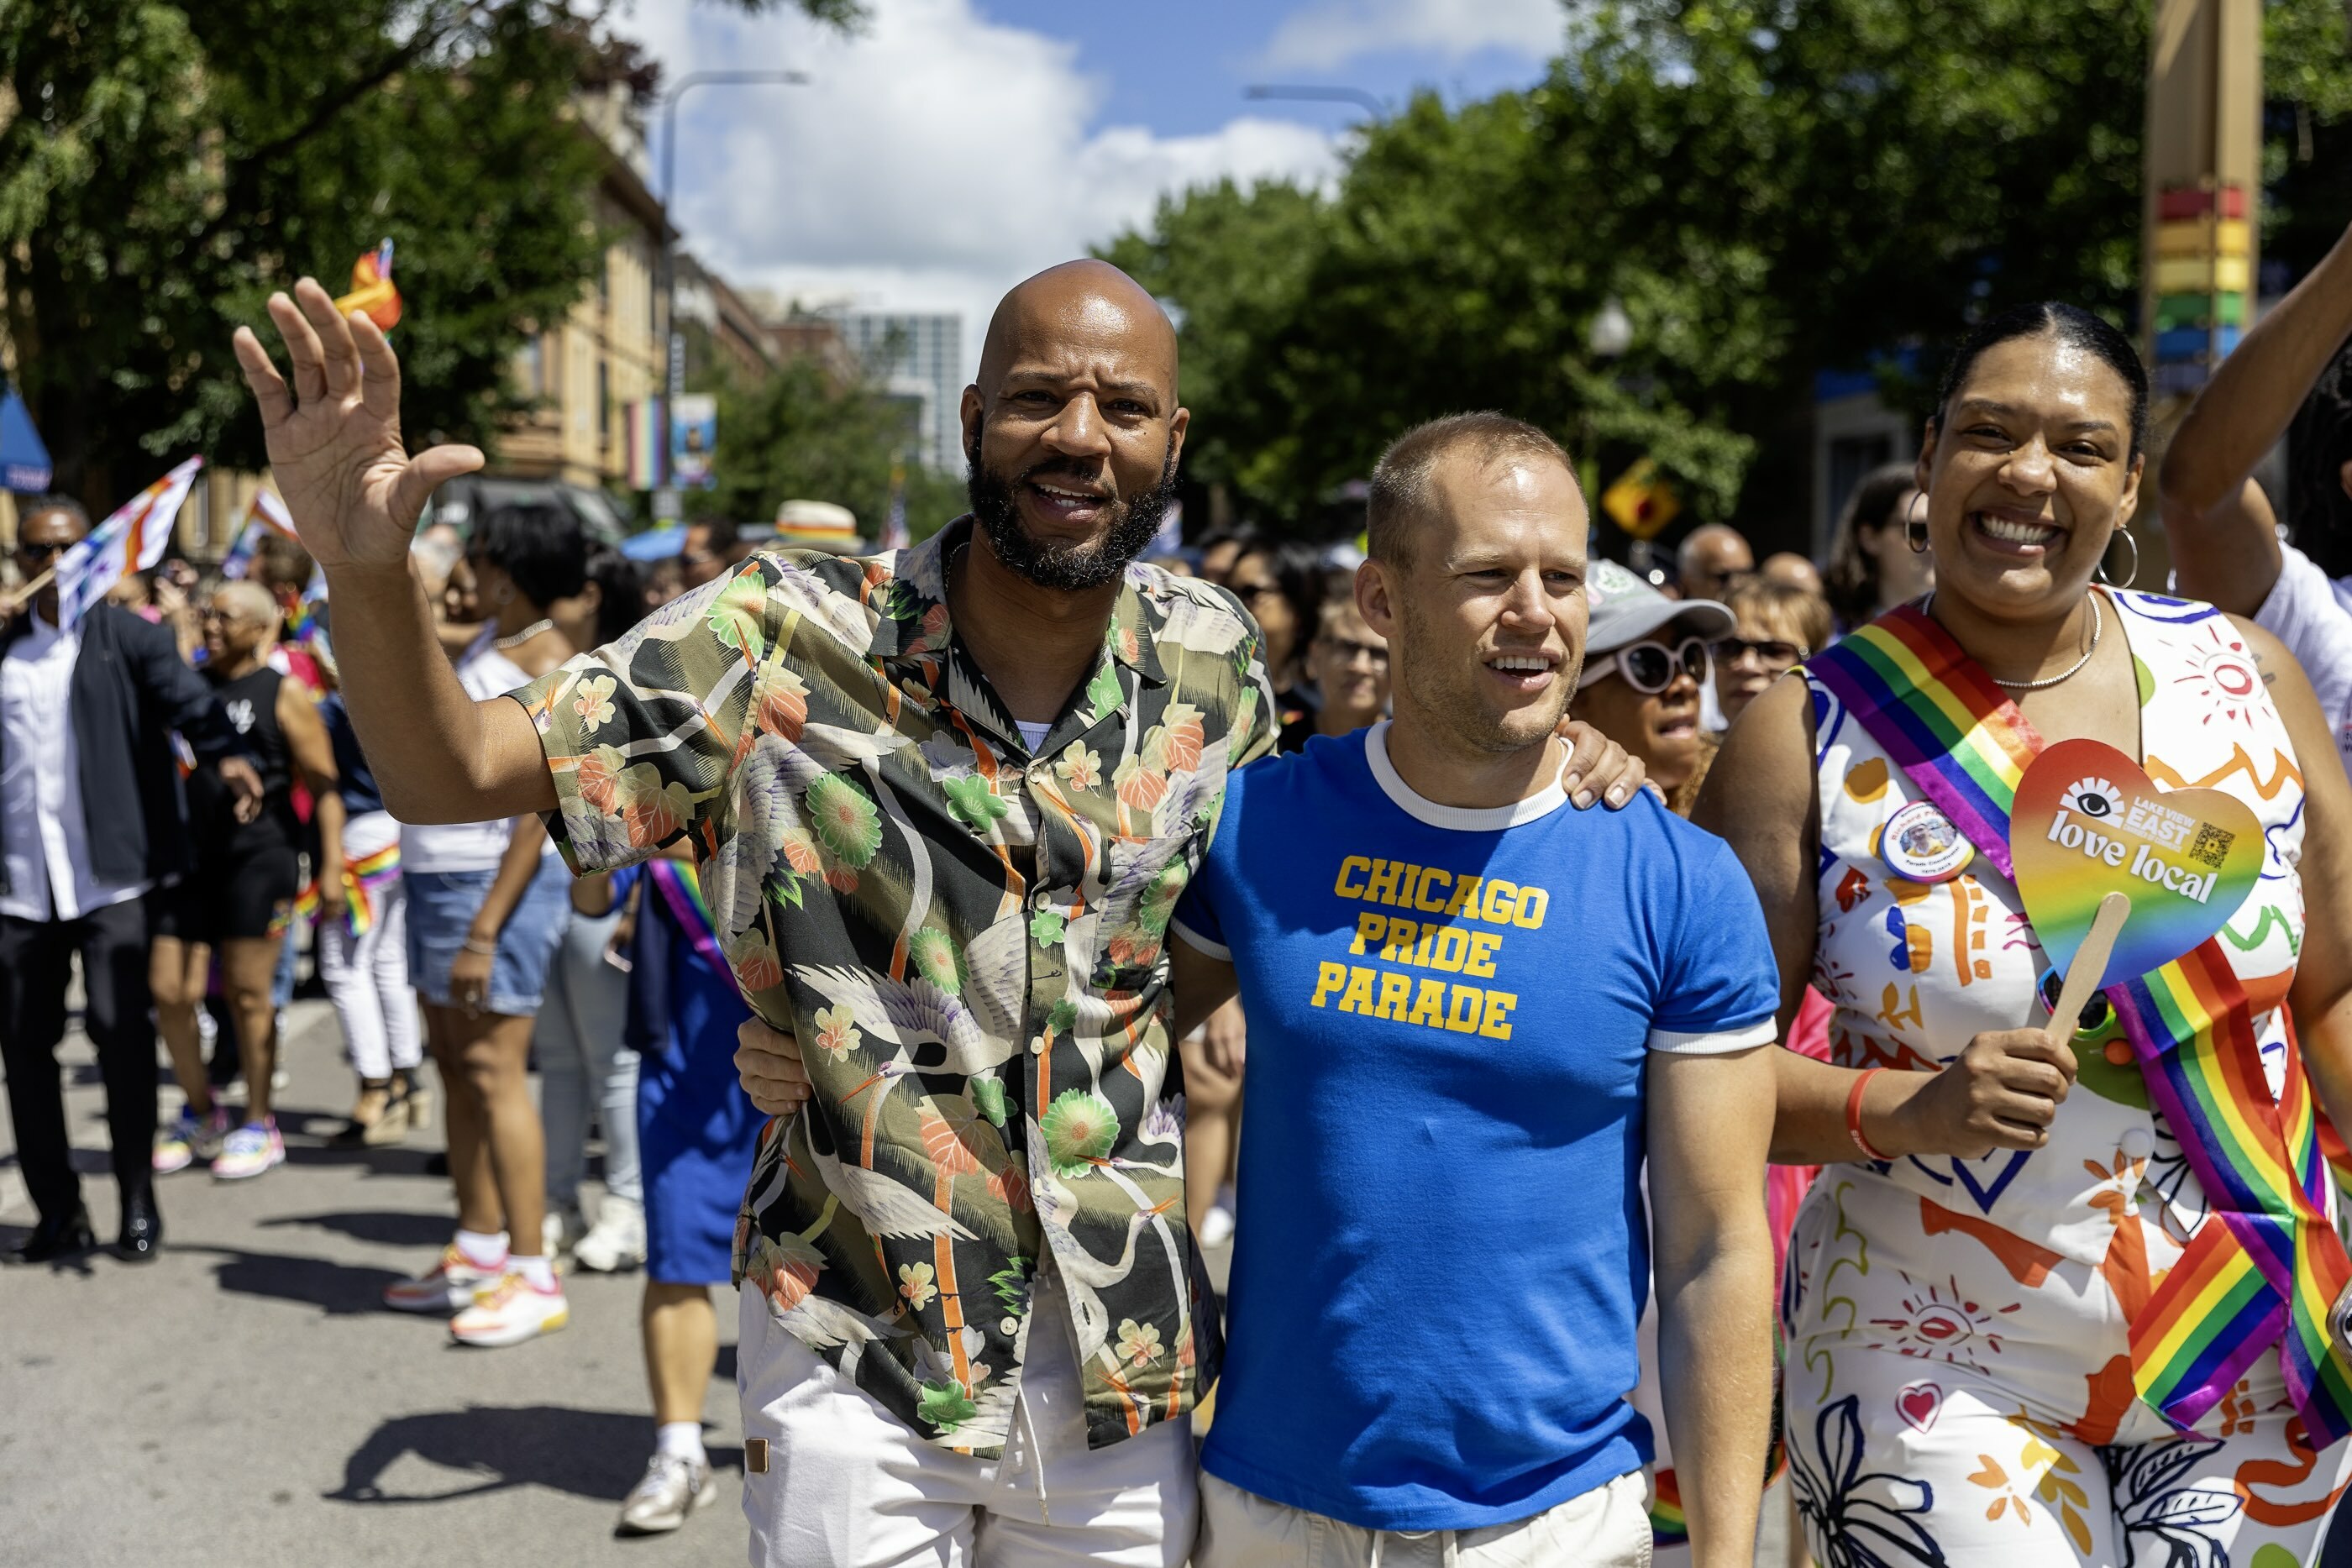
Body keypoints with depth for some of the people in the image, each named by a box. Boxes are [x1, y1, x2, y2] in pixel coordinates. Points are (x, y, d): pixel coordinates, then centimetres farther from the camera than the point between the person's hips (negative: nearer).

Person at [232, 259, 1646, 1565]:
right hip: (854, 1361, -3)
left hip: (1126, 1373, 3)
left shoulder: (1212, 660, -2)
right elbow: (457, 772, -10)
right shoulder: (784, 647, -12)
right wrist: (365, 566, -30)